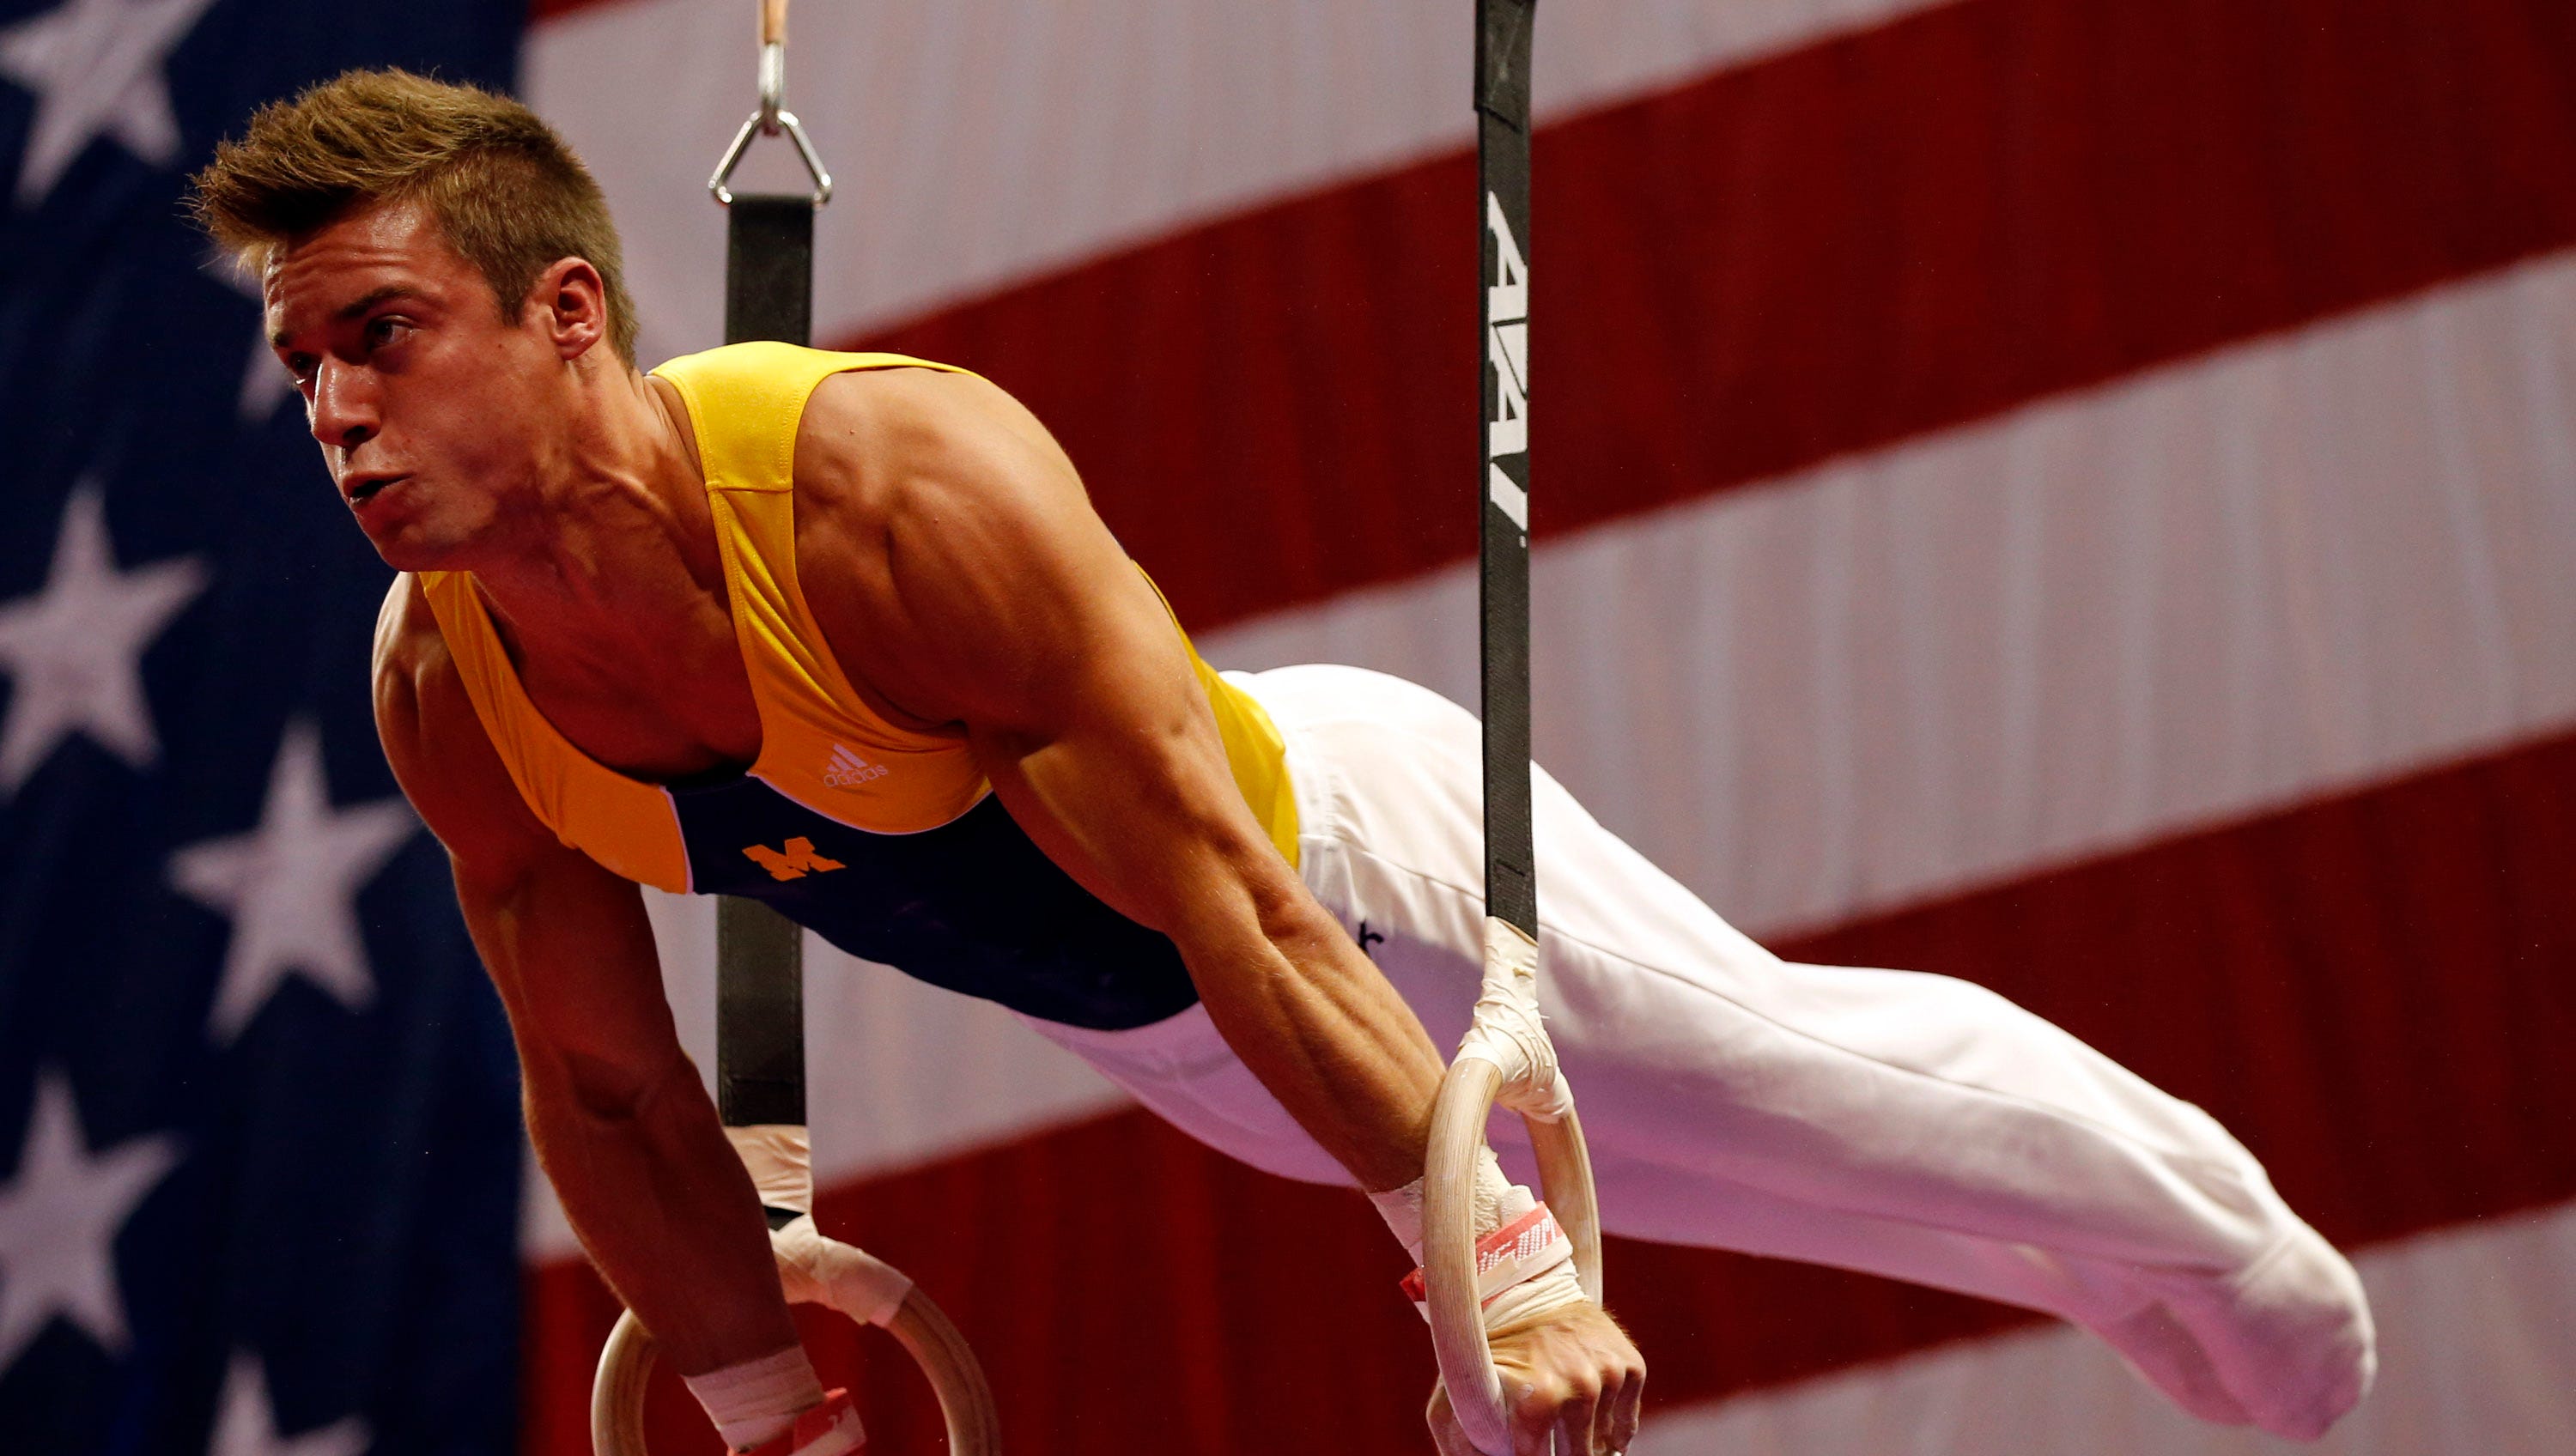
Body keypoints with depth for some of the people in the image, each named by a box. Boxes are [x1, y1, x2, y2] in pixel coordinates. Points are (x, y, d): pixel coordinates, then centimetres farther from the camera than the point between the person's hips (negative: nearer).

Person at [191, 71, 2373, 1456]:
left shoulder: (905, 488, -40)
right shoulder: (443, 690, -20)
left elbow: (1239, 911, -37)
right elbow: (607, 1089, -4)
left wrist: (1512, 1274, -35)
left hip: (1355, 853, -6)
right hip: (1151, 1045, 6)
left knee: (1893, 1109, 9)